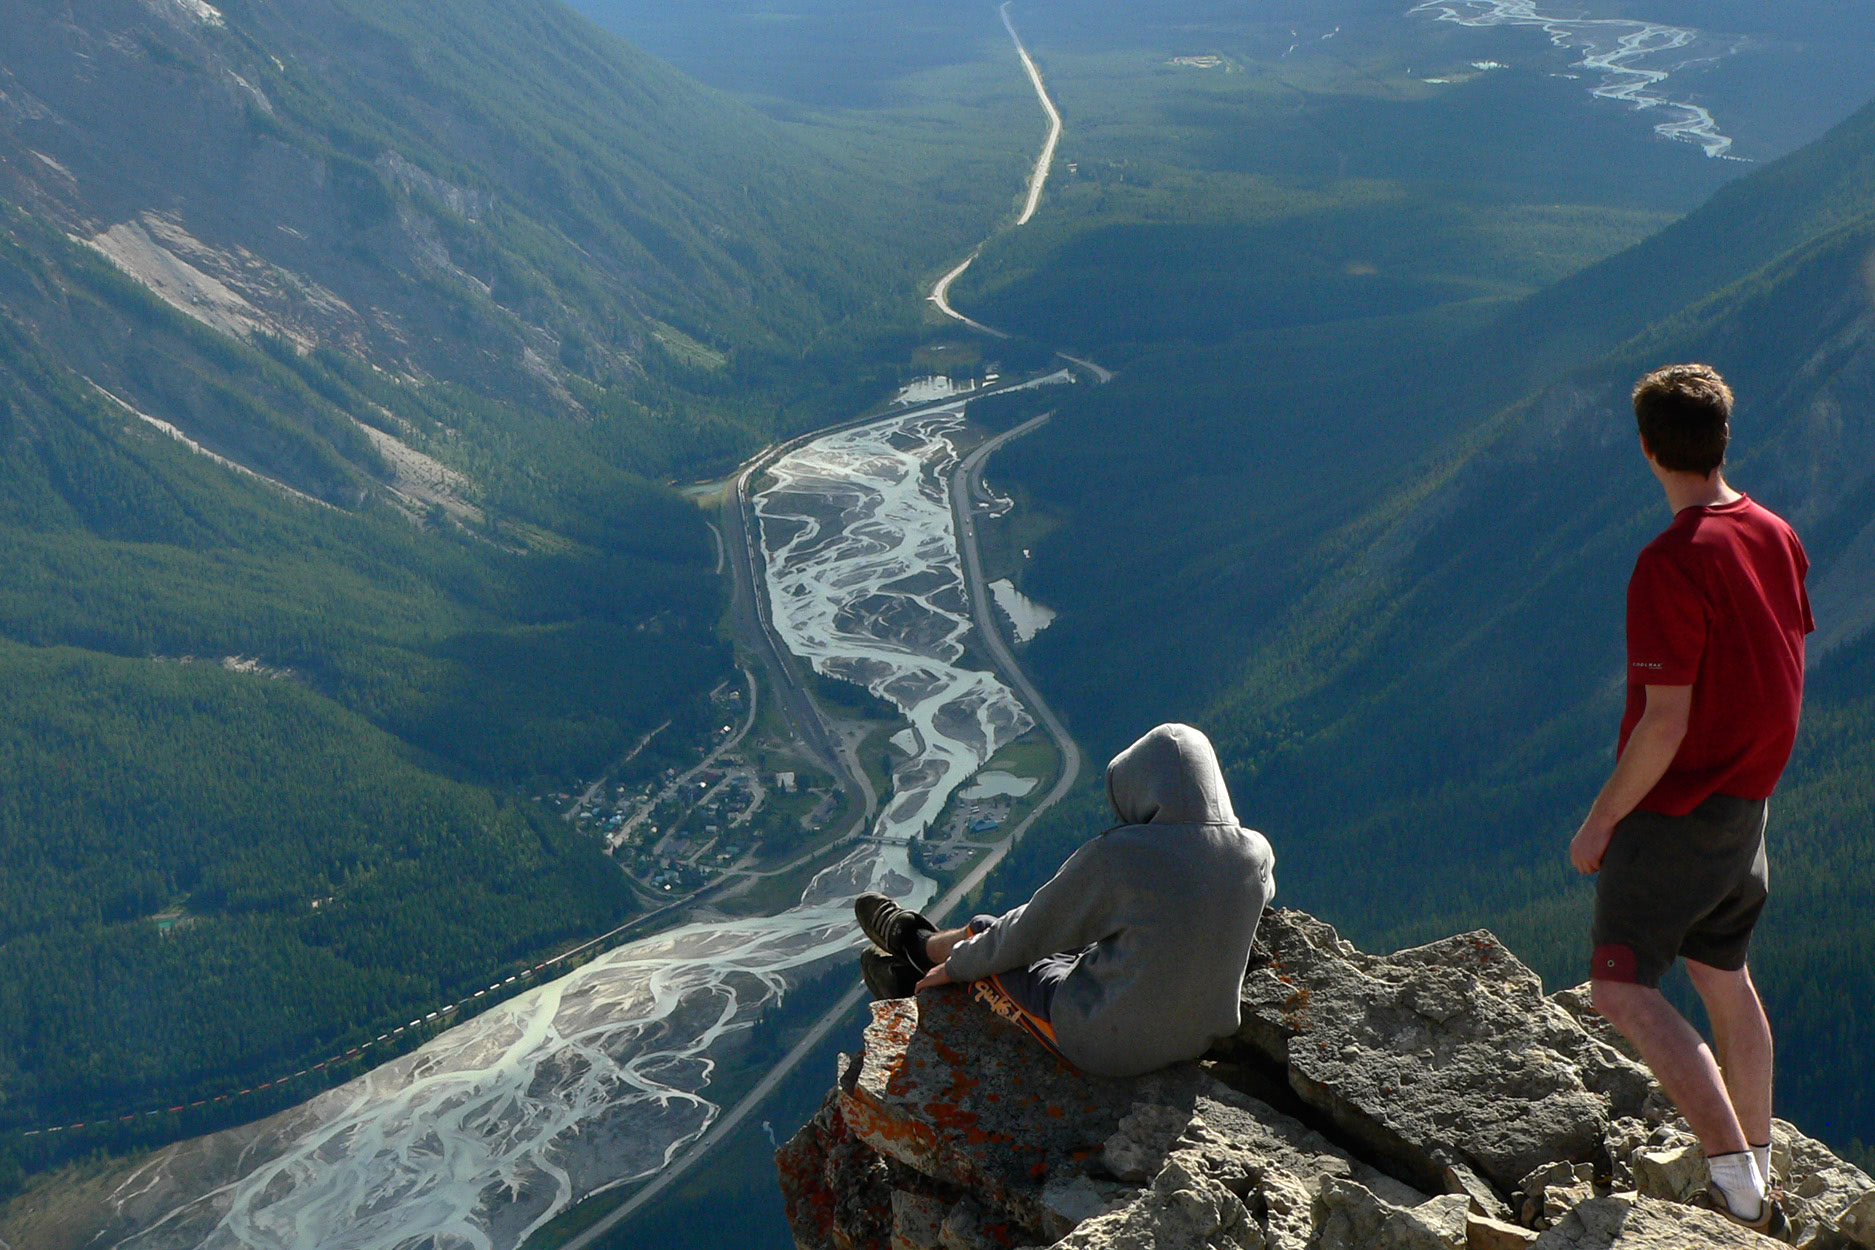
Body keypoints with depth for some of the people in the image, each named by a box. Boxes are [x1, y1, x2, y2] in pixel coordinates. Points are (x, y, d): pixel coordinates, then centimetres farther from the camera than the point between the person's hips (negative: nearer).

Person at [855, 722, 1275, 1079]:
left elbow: (1029, 933, -13)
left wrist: (957, 964, 7)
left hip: (1102, 1044, -6)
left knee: (981, 937, 18)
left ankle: (922, 947, 49)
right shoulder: (1256, 854, -11)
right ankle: (922, 945, 48)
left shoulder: (1115, 856, -26)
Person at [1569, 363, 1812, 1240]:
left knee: (1621, 989, -2)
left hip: (1675, 808, -8)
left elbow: (1665, 722, -24)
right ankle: (1759, 1191, 27)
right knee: (1724, 978, 19)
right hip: (1747, 802, 8)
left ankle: (1738, 1185, -9)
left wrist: (1600, 820, -14)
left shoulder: (1671, 564, -23)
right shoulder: (1777, 537, 3)